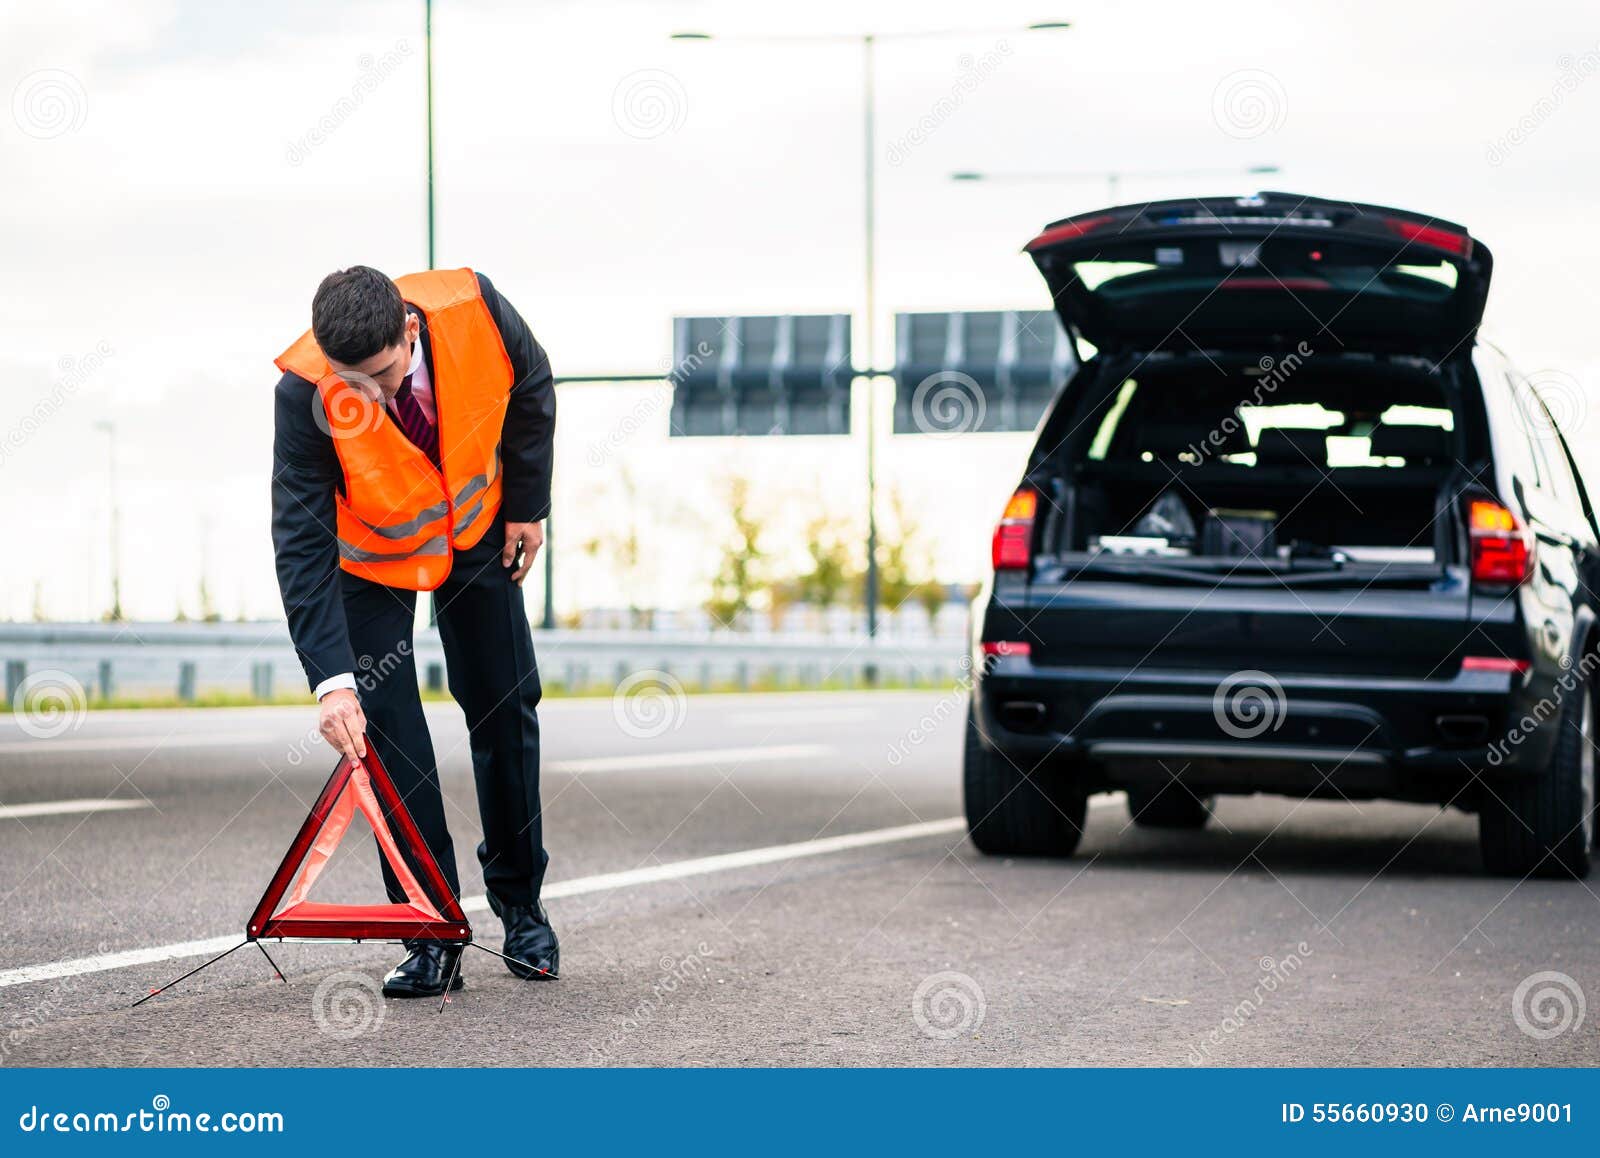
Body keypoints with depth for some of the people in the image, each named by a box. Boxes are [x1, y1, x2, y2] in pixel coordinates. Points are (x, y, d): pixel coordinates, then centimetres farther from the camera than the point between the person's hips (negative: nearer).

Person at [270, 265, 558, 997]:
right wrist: (332, 678, -39)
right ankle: (431, 933, -2)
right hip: (369, 555, -2)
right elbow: (302, 544, -33)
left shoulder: (474, 310, -33)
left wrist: (526, 505, -2)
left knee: (505, 707, 7)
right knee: (387, 730, -10)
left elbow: (531, 389, -9)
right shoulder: (304, 390, -36)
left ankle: (521, 902, 24)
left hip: (475, 530, 2)